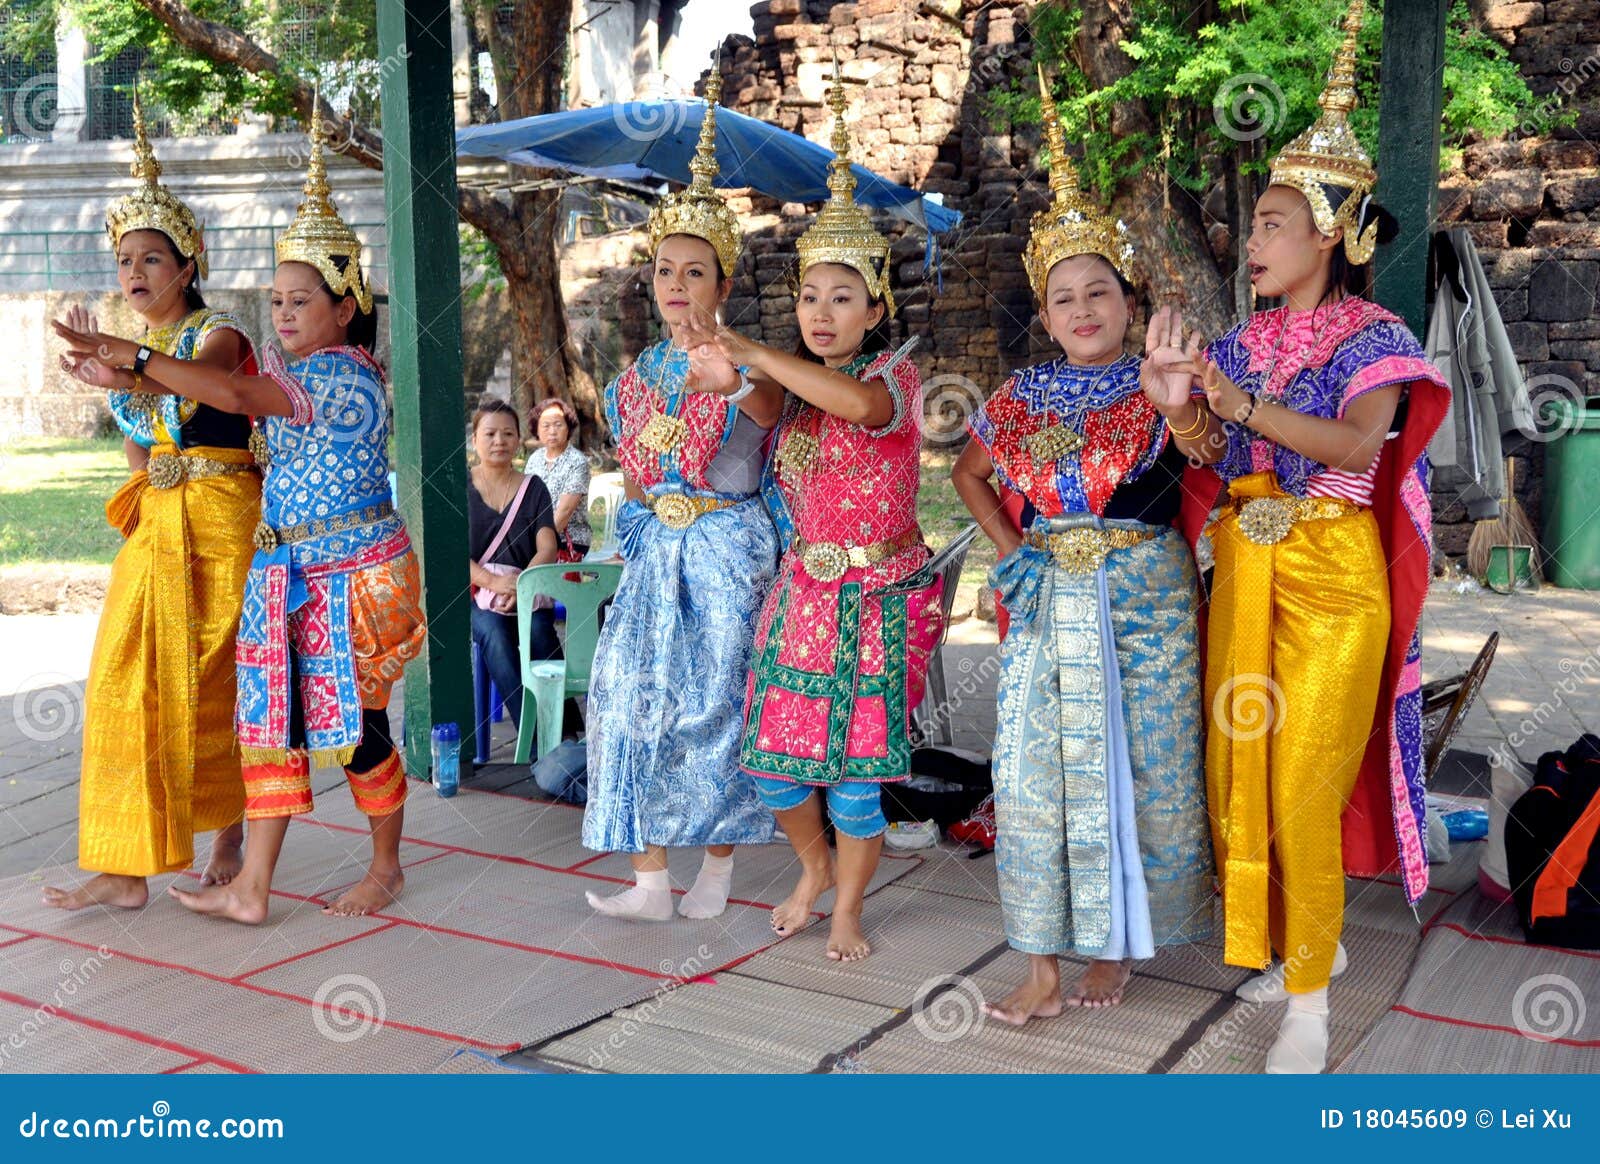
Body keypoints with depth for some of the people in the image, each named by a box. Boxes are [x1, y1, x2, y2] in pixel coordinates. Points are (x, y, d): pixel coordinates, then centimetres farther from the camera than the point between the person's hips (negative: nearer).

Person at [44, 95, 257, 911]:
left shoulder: (217, 334, -7)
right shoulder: (133, 347, 14)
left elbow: (187, 381, -31)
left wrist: (127, 368, -48)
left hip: (219, 522, -6)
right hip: (156, 525, 6)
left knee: (215, 682, -3)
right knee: (132, 677, 1)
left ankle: (229, 835, 12)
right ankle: (125, 867, 7)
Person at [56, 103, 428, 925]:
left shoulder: (346, 377, -16)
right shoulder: (287, 370, 13)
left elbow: (235, 396, -26)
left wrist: (130, 358, -25)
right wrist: (122, 370, -7)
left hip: (353, 573, -8)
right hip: (283, 570, 8)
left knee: (356, 725, 2)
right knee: (270, 720, 5)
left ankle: (386, 866, 22)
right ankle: (250, 888, 9)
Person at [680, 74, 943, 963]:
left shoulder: (894, 373, -9)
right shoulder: (797, 389, 10)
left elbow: (860, 403, -33)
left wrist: (753, 355, -30)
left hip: (878, 598, -5)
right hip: (805, 589, 5)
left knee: (855, 768, -2)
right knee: (775, 754, 6)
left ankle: (850, 908, 23)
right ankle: (815, 868, 35)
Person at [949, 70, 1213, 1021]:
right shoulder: (1024, 395, 8)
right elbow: (969, 470, 24)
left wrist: (1176, 400, -41)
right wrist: (1010, 546, 11)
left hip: (1147, 594, -2)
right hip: (1047, 597, 3)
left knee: (1142, 768, 3)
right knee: (1038, 772, 0)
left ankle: (1116, 945, 20)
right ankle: (1044, 969, 8)